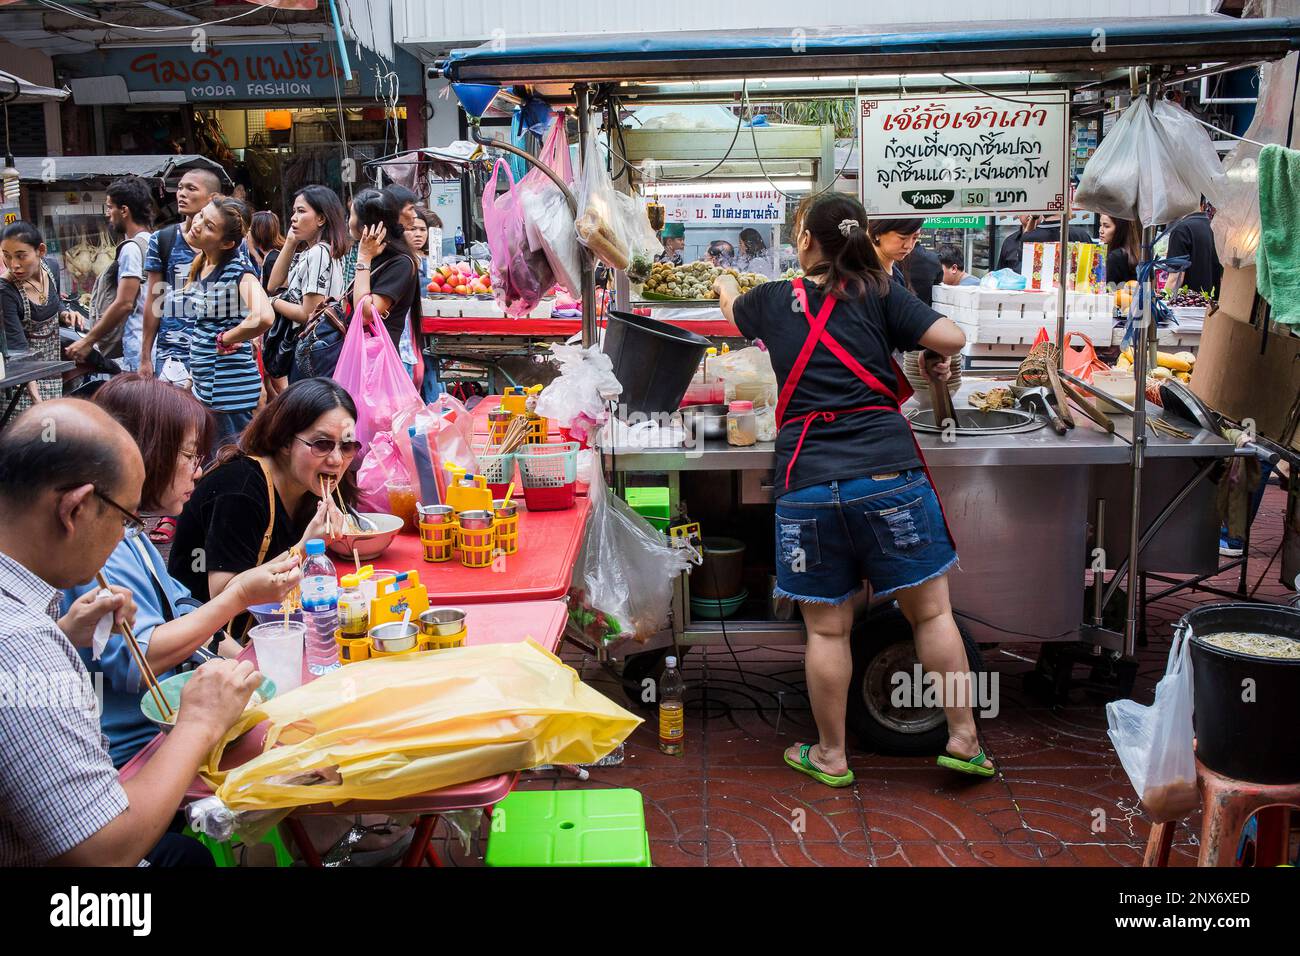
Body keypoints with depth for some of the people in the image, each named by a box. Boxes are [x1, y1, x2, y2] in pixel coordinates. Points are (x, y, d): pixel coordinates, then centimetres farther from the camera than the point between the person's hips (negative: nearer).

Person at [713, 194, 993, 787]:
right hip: (889, 472, -1)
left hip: (806, 482, 1)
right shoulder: (879, 293, 4)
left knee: (826, 628, 10)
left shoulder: (773, 300, 9)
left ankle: (830, 756, 24)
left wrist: (723, 284, 56)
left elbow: (733, 305, 33)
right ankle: (963, 740, 18)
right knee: (931, 610, 11)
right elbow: (951, 338, -6)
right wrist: (938, 362, 17)